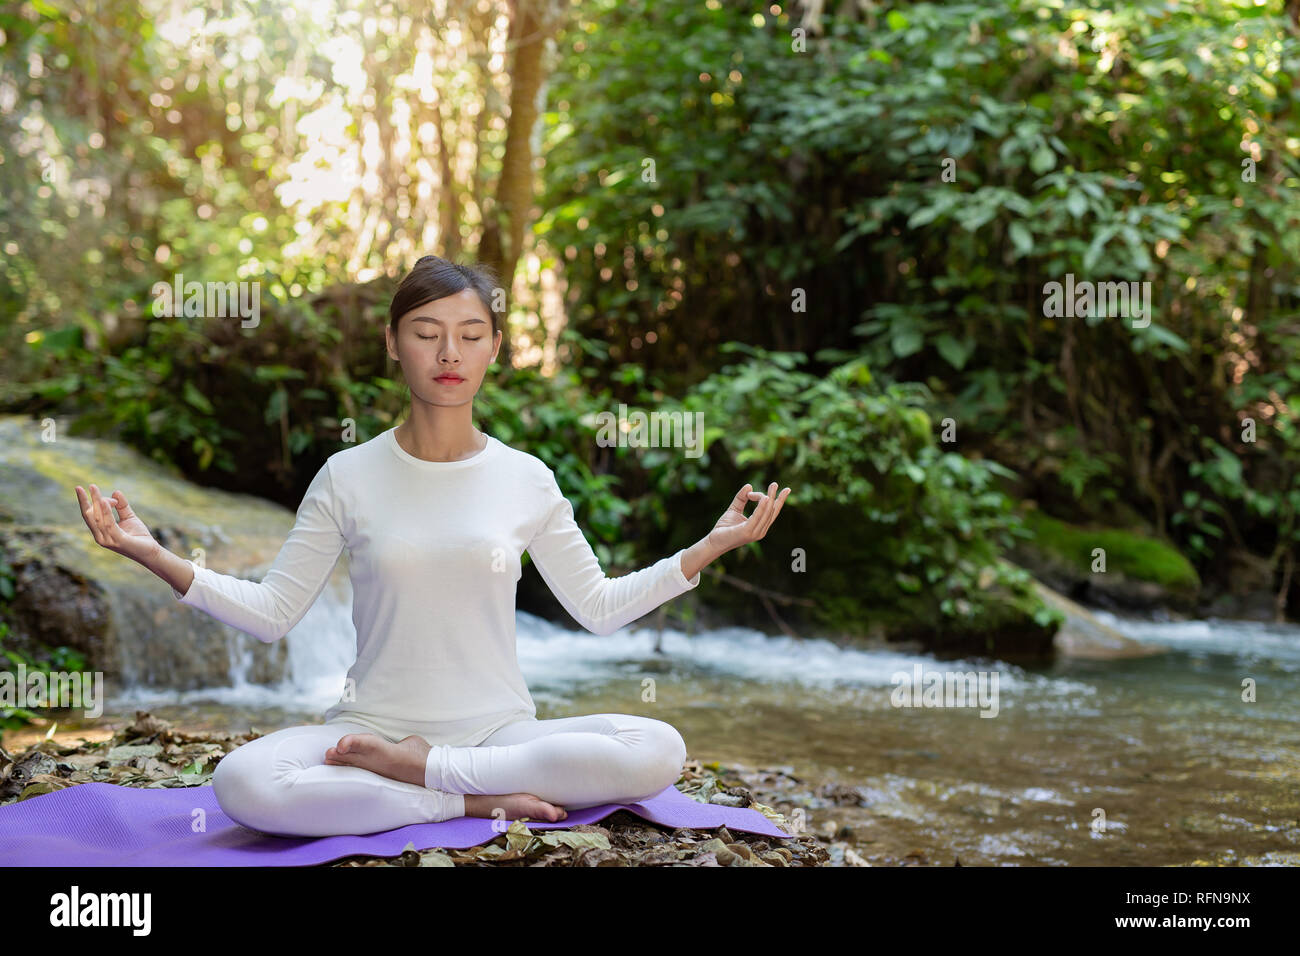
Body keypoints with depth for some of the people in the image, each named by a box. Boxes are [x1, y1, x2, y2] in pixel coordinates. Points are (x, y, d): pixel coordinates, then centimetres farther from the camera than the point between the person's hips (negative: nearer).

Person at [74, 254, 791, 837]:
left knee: (656, 751, -28)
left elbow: (600, 607, 11)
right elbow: (269, 613, 4)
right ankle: (478, 801, -19)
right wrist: (155, 556, -8)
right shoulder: (348, 477, 3)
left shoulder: (526, 481, 5)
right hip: (371, 724, -1)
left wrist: (711, 546, 4)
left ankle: (409, 768, -16)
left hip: (498, 730, 2)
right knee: (243, 784, -33)